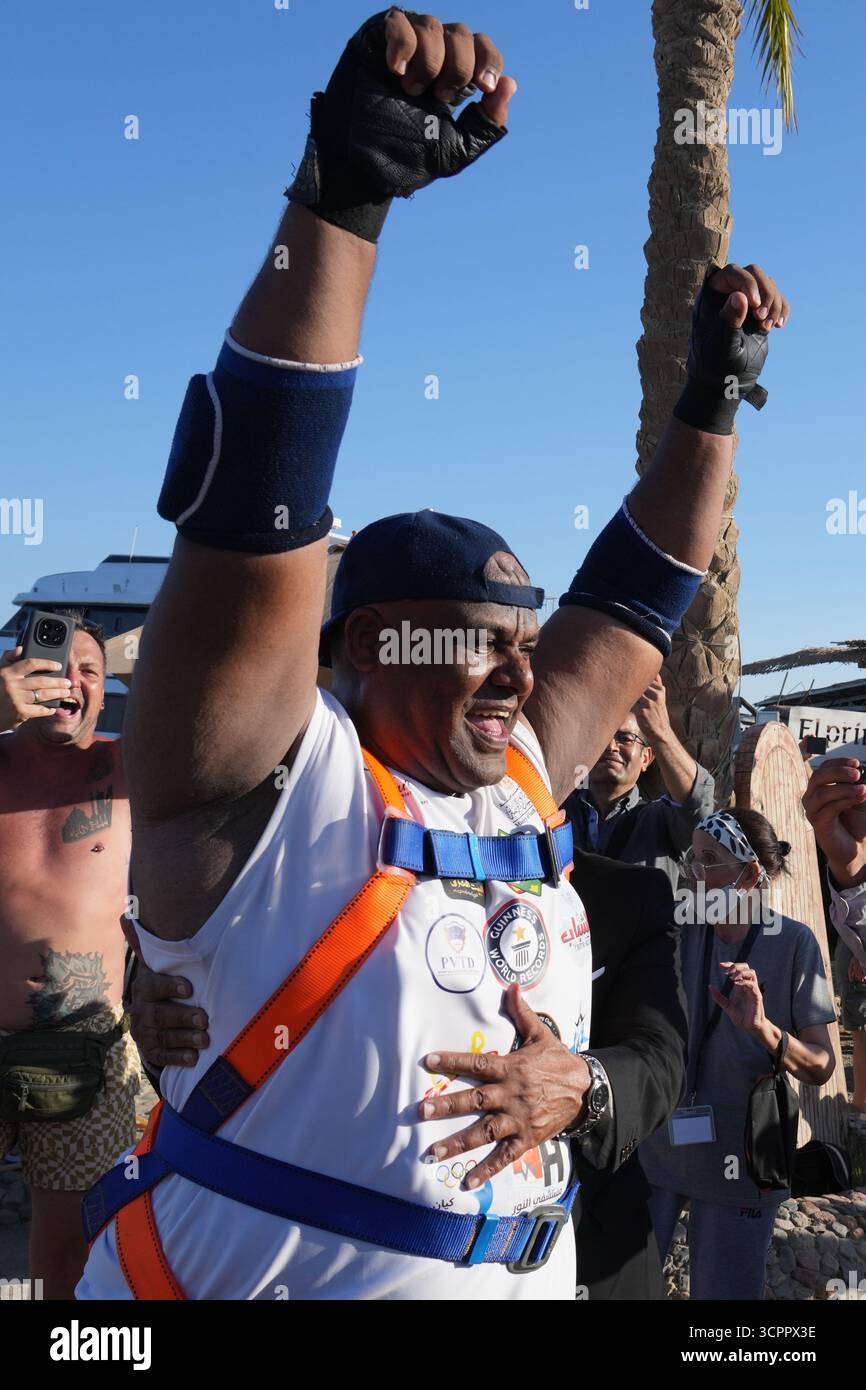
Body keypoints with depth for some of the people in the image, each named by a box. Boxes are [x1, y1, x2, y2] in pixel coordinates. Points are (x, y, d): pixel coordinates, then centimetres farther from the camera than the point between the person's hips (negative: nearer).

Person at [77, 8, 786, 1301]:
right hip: (239, 1269, -6)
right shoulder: (274, 791, -15)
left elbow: (633, 599, 13)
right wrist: (343, 191, -31)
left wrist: (716, 395, 8)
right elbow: (257, 513, -26)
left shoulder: (520, 785, 3)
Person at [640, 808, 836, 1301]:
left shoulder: (793, 943, -10)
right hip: (657, 1145, 3)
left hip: (740, 1161, -2)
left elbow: (822, 1068, -9)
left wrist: (762, 1028, -28)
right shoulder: (680, 929, -2)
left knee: (724, 1288, 11)